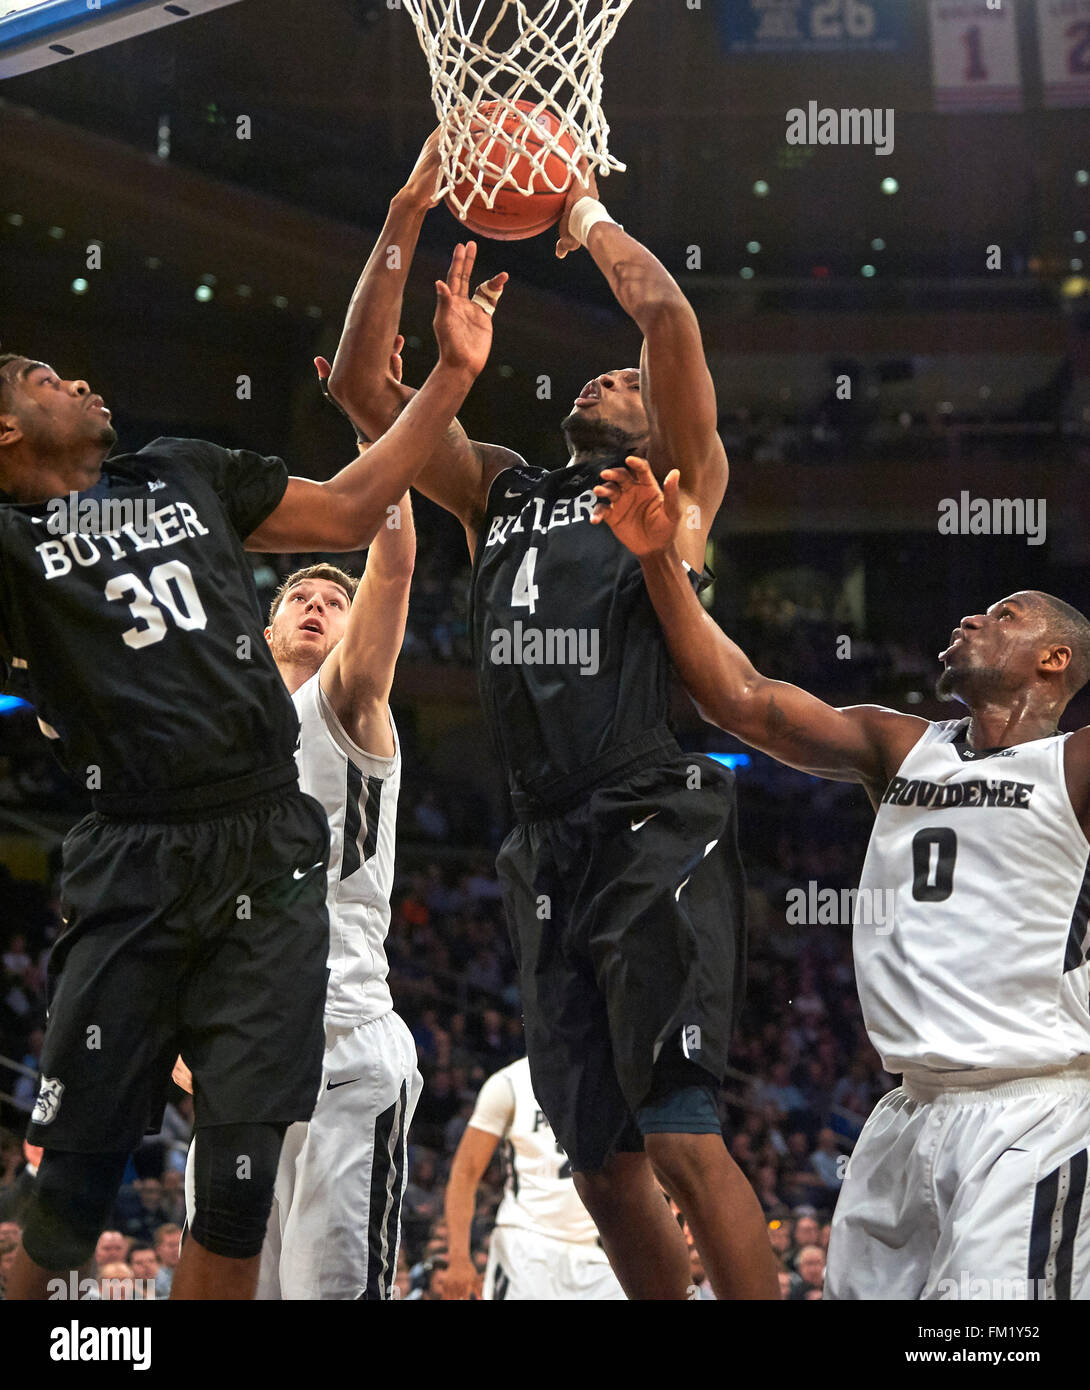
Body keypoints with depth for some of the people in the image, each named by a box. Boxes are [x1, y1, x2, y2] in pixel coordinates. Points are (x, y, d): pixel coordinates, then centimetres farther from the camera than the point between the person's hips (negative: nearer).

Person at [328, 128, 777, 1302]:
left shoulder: (677, 482, 9)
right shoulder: (498, 493, 22)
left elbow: (665, 314, -5)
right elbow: (362, 380, 18)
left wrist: (589, 218, 12)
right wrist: (408, 215, 13)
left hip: (656, 840, -6)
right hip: (549, 853, 6)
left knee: (681, 1139, -17)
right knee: (601, 1166, 5)